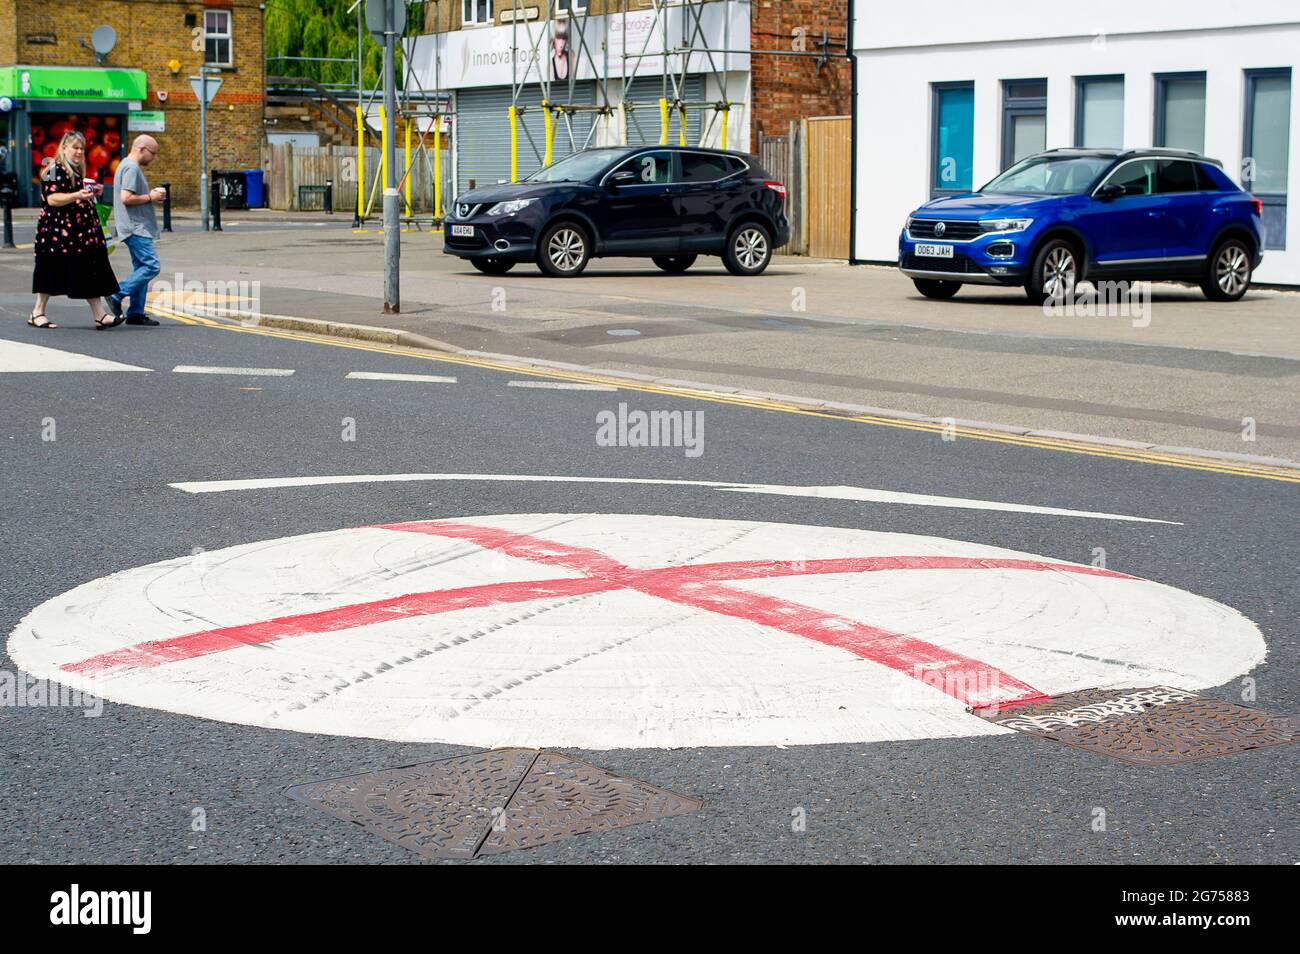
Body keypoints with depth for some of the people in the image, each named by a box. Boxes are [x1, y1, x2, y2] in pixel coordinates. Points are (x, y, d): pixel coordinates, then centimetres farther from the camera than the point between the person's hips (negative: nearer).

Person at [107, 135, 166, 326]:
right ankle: (117, 296, -10)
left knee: (141, 268, 10)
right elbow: (126, 198, -23)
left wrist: (150, 195, 13)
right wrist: (150, 197, -11)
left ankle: (136, 313, 10)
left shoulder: (126, 165, 20)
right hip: (136, 228, -11)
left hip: (137, 228, 11)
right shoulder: (131, 168, -13)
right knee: (151, 266, -14)